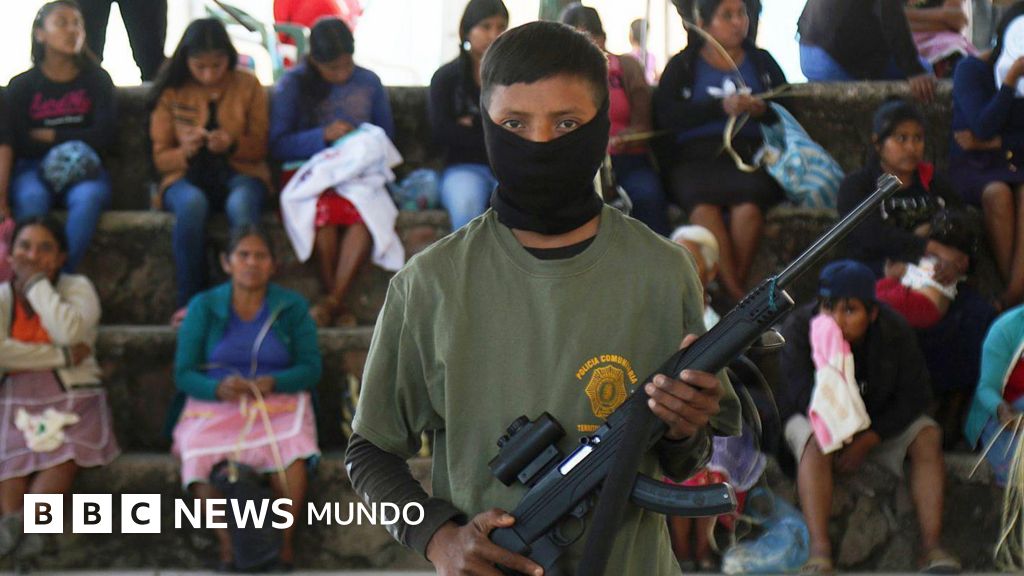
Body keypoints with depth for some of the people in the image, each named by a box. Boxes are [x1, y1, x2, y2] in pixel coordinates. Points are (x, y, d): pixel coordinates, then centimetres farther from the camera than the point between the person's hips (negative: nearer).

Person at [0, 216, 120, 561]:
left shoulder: (77, 288, 7)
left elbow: (69, 332, -15)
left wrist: (36, 282, -6)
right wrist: (62, 356, -14)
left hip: (72, 394, -1)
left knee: (66, 452, -30)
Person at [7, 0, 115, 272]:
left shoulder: (96, 79, 12)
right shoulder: (21, 85, 9)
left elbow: (104, 135, 0)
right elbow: (18, 143, 0)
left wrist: (49, 136, 0)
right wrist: (69, 144, -8)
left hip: (83, 171, 0)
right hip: (34, 168, 0)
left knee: (88, 197, -36)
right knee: (31, 198, -36)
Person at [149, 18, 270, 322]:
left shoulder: (248, 86, 7)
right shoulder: (171, 92, 5)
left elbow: (260, 147, 6)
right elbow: (161, 157, 5)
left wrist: (233, 145, -16)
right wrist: (186, 151, -18)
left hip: (238, 173, 0)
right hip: (187, 176, 0)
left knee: (241, 204, -38)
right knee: (192, 203, -39)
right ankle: (189, 302, -34)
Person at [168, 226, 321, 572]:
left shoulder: (292, 307, 8)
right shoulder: (203, 307, 7)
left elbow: (311, 367, 3)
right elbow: (184, 373, 2)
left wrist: (273, 383, -17)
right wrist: (219, 388, -19)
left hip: (279, 404, 0)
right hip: (215, 406, 0)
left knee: (290, 457, -34)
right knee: (202, 459, -33)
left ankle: (286, 545, -15)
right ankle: (227, 545, -16)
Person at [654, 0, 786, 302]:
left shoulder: (762, 62, 22)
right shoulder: (682, 65, 15)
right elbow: (665, 115, -1)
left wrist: (763, 110, -5)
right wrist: (721, 107, -11)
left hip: (750, 153, 1)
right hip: (696, 156, -1)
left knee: (748, 199, -35)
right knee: (702, 203, -36)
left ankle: (738, 283, -24)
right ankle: (735, 293, -32)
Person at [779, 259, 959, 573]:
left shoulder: (895, 331, -16)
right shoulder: (799, 327, -21)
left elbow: (914, 395, -13)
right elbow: (802, 393, -29)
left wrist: (867, 441, -21)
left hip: (880, 421, 2)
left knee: (928, 436, -23)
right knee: (815, 442, -36)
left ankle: (931, 546, -29)